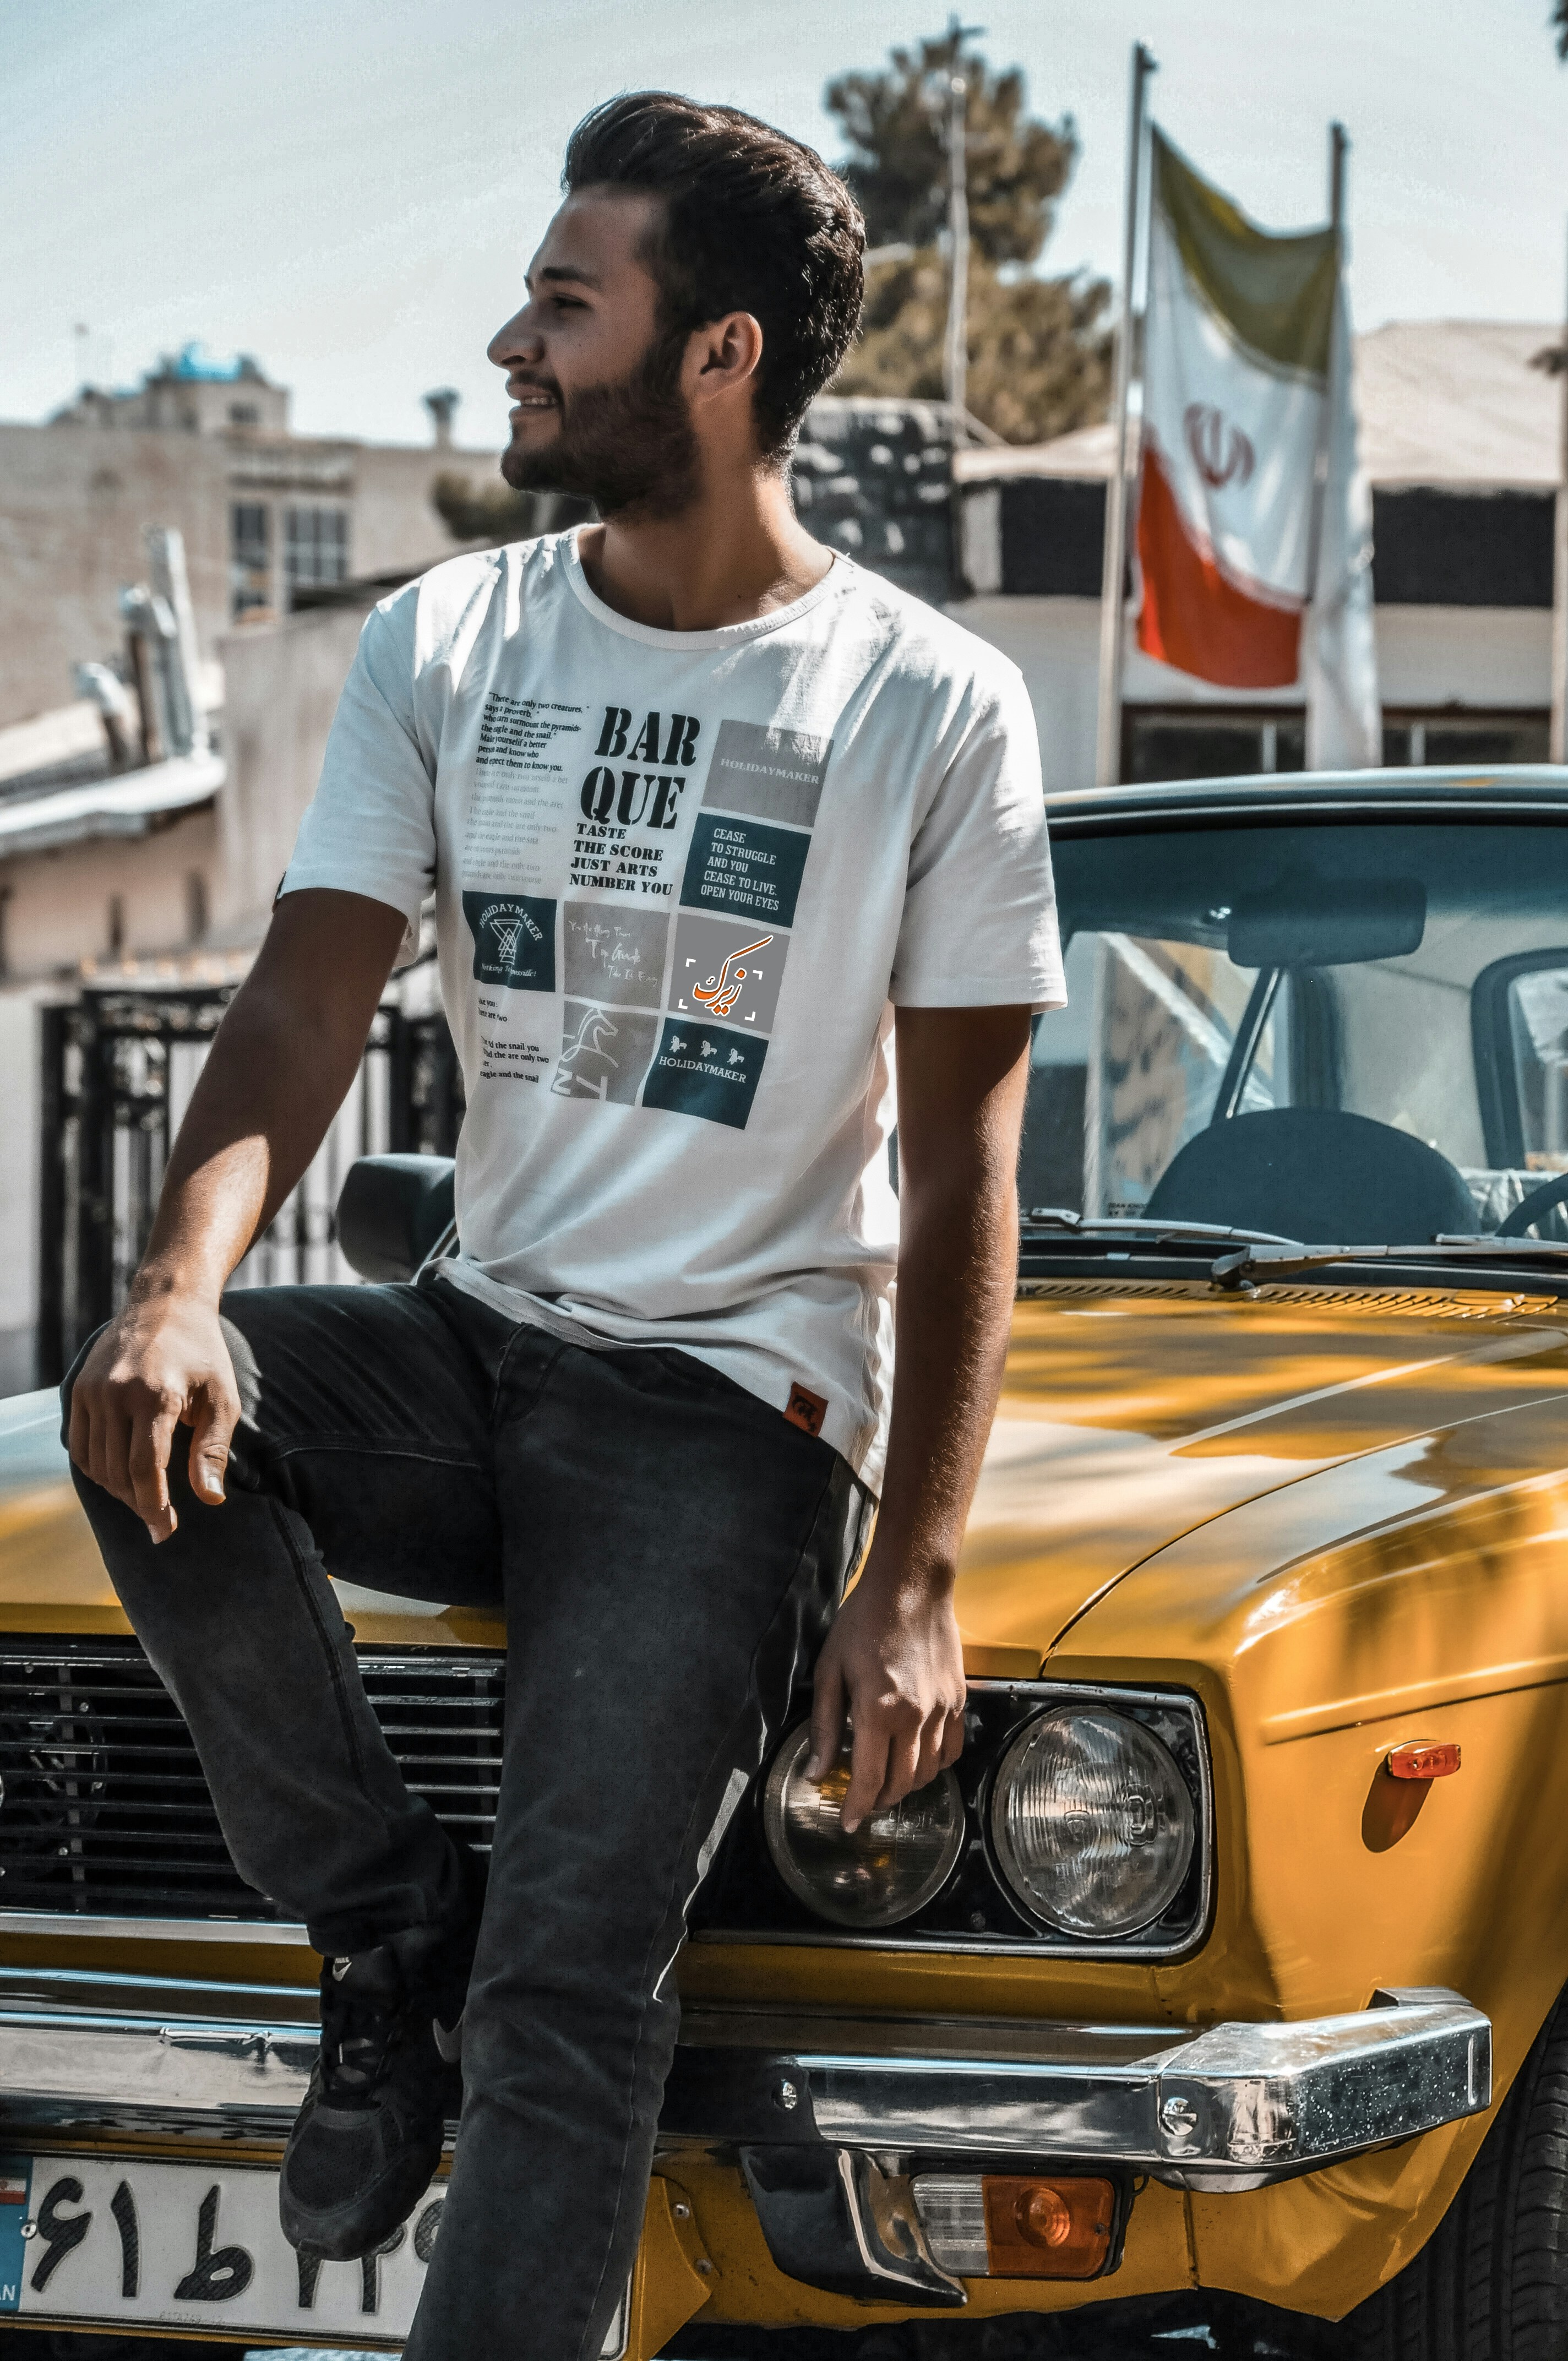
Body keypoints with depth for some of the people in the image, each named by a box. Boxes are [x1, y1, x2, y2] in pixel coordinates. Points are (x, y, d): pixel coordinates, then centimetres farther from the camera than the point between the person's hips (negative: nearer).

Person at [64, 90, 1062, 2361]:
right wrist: (183, 1281, -25)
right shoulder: (445, 647, 6)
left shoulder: (936, 708, -4)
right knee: (150, 1411, -27)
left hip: (730, 1401, -4)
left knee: (575, 1983, -19)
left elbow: (961, 1174, -4)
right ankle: (389, 1923, -10)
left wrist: (915, 1581, -14)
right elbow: (309, 1005, -2)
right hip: (474, 1343, 4)